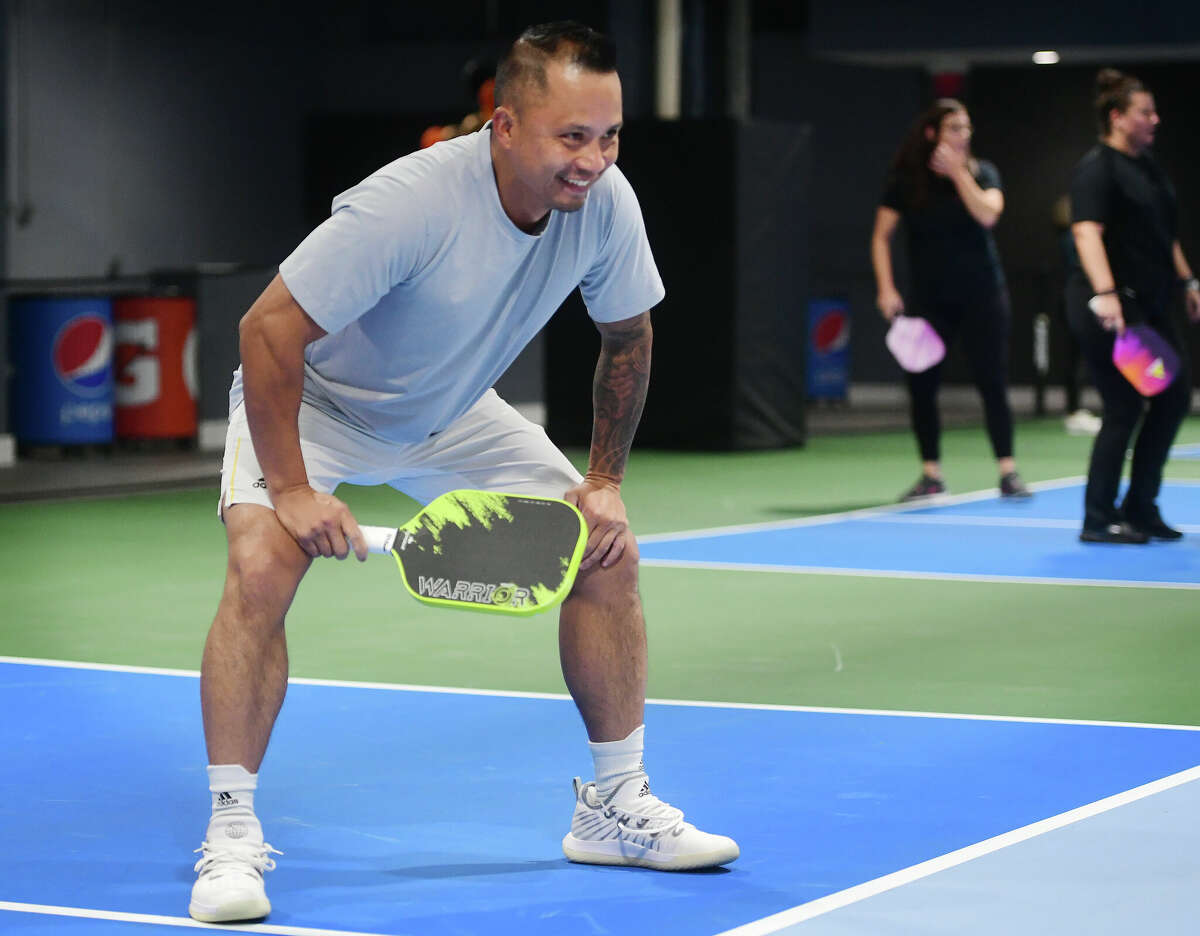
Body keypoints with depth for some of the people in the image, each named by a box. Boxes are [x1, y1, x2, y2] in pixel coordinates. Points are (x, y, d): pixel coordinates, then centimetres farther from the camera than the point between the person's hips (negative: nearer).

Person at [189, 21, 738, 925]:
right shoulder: (410, 204, -38)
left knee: (609, 553, -4)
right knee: (262, 567, -29)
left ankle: (616, 807, 12)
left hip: (453, 413, 6)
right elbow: (269, 330, -32)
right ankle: (231, 834, -18)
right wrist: (291, 490, -33)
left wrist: (605, 480, -2)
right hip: (313, 404, -5)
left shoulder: (607, 204, -20)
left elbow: (627, 336, 0)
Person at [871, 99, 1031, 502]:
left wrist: (957, 172, -18)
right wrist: (886, 288, -9)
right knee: (921, 385, -1)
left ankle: (1008, 472, 3)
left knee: (992, 381, -3)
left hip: (981, 296, -1)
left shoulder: (982, 173, 0)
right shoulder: (906, 180, -1)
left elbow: (987, 214, -19)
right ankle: (931, 475, 10)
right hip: (930, 298, 1)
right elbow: (881, 235, 0)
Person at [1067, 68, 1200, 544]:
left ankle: (1140, 507, 19)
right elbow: (1087, 233, -23)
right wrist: (1104, 294, -33)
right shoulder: (1096, 167, -11)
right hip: (1109, 308, -9)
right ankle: (1098, 519, 3)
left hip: (1149, 306, 9)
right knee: (1124, 409, -7)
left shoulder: (1149, 167, 16)